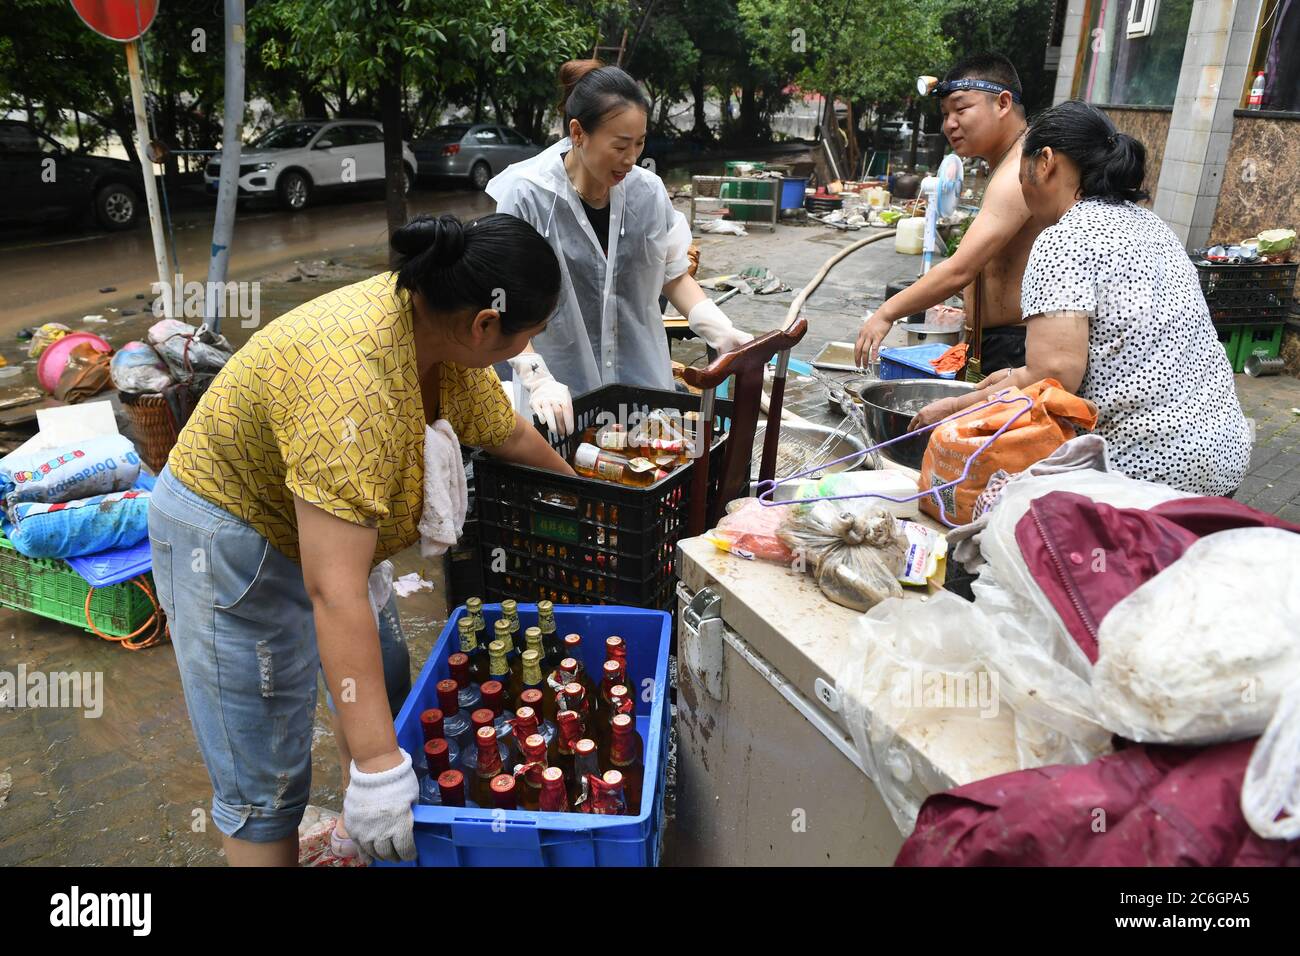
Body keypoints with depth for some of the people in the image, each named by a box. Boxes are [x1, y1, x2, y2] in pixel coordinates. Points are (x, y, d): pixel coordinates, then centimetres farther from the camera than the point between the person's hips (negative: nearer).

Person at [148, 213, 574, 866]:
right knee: (266, 787, -2)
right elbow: (336, 594, -39)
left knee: (381, 680, 20)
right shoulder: (352, 378, -38)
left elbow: (509, 431, 10)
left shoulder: (443, 332, -10)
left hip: (327, 521, 9)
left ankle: (380, 842, 42)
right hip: (231, 539, -9)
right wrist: (377, 766, -36)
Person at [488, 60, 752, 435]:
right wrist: (538, 380, -28)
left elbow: (674, 277, 8)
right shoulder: (526, 195, -15)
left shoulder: (648, 190, -3)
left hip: (643, 379, 4)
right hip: (562, 393, -3)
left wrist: (720, 331, -8)